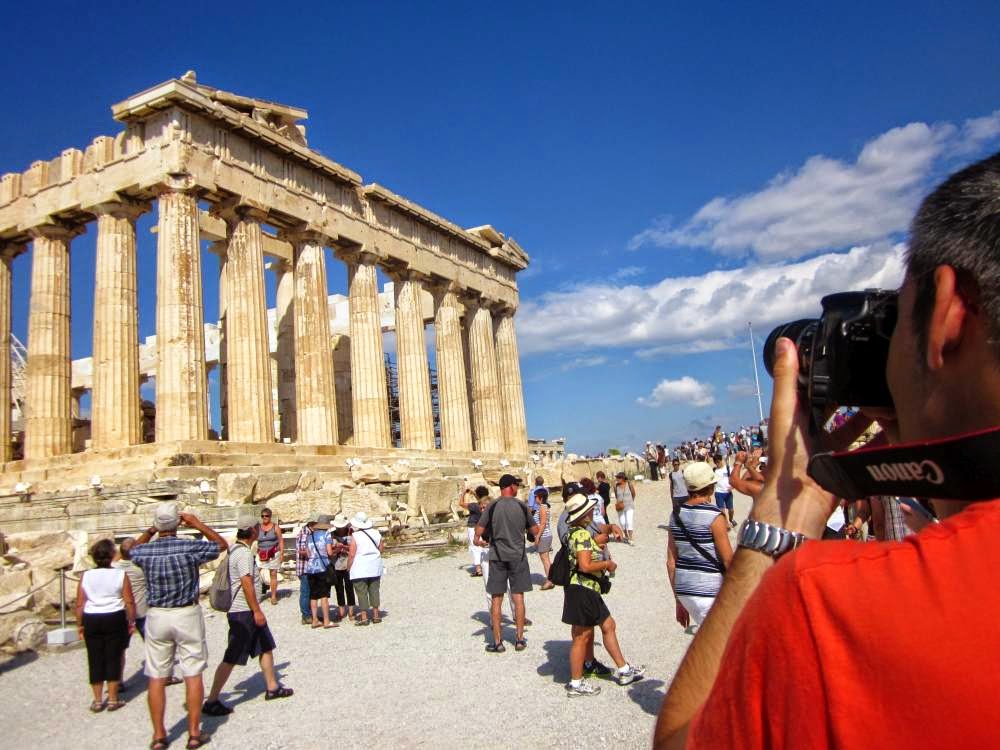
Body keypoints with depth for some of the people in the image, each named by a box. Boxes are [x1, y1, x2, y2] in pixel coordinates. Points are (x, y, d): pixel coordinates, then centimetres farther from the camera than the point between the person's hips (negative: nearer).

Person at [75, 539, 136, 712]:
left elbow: (79, 604, 0)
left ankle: (97, 700, 17)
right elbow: (129, 602, -7)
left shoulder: (85, 576, -1)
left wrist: (79, 625, 11)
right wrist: (131, 622, 3)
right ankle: (113, 699, 11)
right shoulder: (120, 575, -7)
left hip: (91, 621, 2)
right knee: (114, 658, 6)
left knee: (95, 659, 10)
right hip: (115, 619, -2)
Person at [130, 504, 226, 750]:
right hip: (187, 615, -2)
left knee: (157, 678, 11)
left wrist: (149, 531, 16)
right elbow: (222, 545, 4)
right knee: (193, 675, 7)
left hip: (156, 617, 2)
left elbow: (133, 550, 21)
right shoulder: (190, 547, -14)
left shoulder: (145, 551, -6)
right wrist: (199, 525, 7)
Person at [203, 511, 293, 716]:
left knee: (266, 647, 16)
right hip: (243, 612, -10)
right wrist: (257, 611, -20)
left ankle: (272, 688, 26)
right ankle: (211, 701, 4)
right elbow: (247, 584, -25)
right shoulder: (244, 553, -20)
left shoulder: (235, 549, 11)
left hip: (248, 612, 10)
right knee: (231, 658, -4)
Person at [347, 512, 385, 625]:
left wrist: (348, 567, -1)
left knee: (362, 592, 1)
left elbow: (351, 554, -12)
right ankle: (376, 615, 16)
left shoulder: (355, 536, -11)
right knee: (374, 590, 12)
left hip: (360, 569, -5)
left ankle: (364, 617, 2)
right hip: (375, 568, 5)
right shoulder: (376, 533, 4)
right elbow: (381, 548, 11)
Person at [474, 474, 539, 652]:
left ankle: (497, 642, 9)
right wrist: (536, 535, 26)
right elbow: (535, 531, 4)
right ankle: (519, 639, 16)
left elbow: (479, 530, -5)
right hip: (518, 556, 1)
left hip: (497, 557, -1)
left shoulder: (493, 506, -6)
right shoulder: (521, 506, -3)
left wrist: (478, 540, 16)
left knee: (496, 599, 5)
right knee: (518, 597, 10)